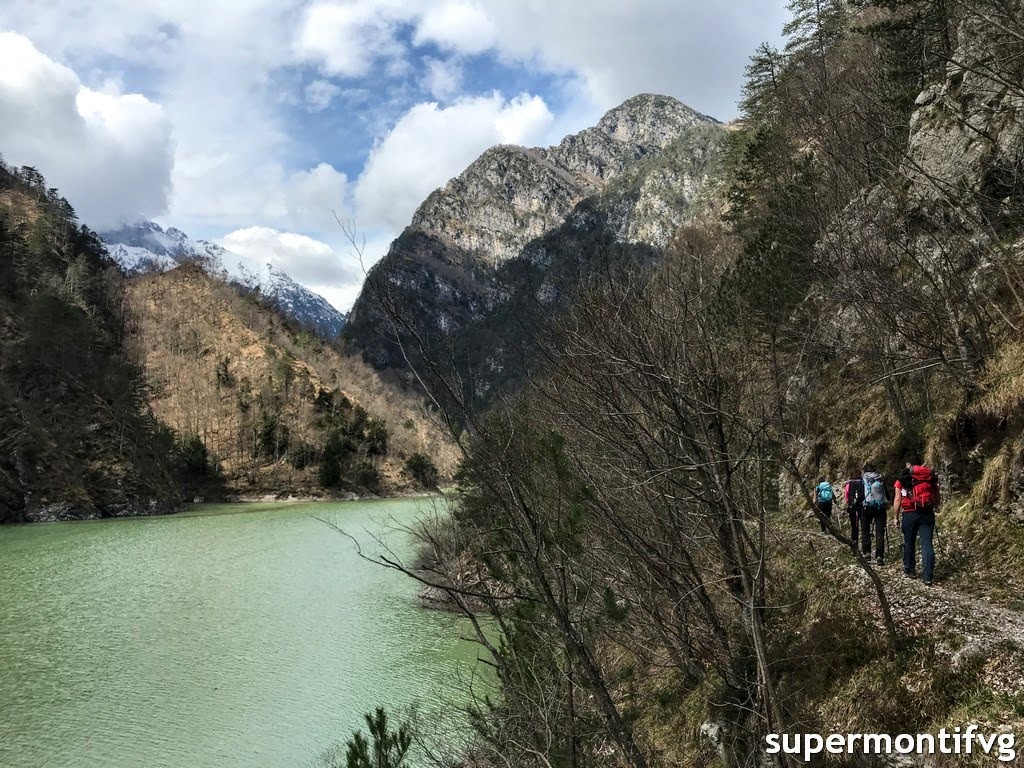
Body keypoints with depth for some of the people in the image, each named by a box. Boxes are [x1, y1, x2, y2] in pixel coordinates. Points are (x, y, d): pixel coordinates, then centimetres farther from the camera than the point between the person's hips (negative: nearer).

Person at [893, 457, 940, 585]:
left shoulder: (902, 478, 3)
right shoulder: (931, 477, 9)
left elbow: (898, 500, -1)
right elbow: (936, 496, 17)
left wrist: (895, 517, 3)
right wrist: (935, 507, 35)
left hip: (910, 514, -1)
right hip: (927, 514, 1)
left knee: (909, 543, 14)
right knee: (927, 544, -1)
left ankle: (910, 570, 25)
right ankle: (927, 576, -8)